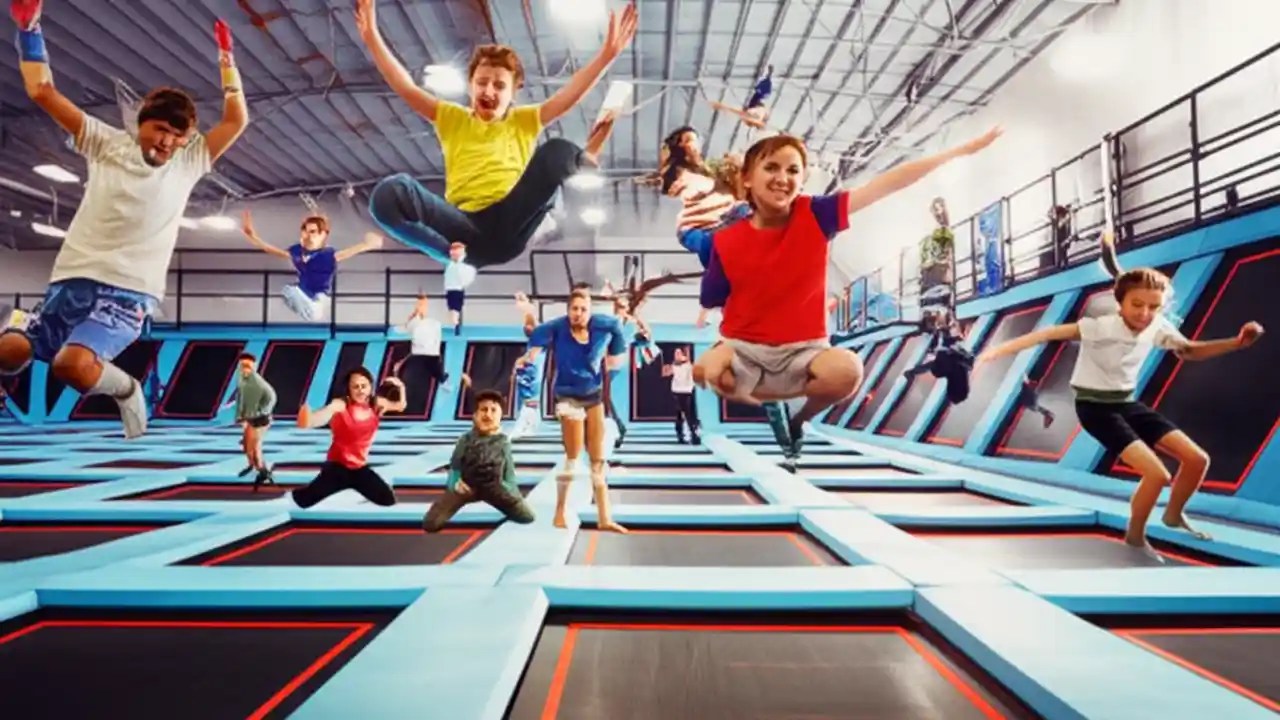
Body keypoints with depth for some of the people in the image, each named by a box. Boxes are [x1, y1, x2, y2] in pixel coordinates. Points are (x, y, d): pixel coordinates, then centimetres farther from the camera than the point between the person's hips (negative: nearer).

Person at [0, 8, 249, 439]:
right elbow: (42, 91, 10)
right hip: (73, 278, 3)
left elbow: (236, 121, 5)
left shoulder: (189, 162, 10)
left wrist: (226, 58, 7)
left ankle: (125, 389, 4)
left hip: (129, 291, -3)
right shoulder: (107, 144, 11)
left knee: (74, 364, -26)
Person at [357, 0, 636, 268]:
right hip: (465, 225, 2)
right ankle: (466, 254, -23)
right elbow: (406, 88, 13)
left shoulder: (524, 121, 22)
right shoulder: (453, 119, 23)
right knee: (389, 193, -29)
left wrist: (607, 54, -2)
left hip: (510, 223, -1)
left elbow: (569, 95, 10)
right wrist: (372, 38, 3)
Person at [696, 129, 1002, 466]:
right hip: (745, 348, 0)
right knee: (706, 370, -31)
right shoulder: (726, 242, -8)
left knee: (847, 370, -31)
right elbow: (711, 303, 1)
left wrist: (962, 149, -7)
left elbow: (887, 184, -8)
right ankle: (771, 402, 7)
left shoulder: (815, 215, -6)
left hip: (804, 350, 1)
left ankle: (800, 418, 8)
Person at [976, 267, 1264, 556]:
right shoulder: (1100, 327, -26)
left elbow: (1191, 351, 14)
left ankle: (1174, 515, 32)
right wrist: (999, 349, -54)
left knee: (1197, 459, 3)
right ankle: (1136, 536, 8)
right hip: (1095, 407, -7)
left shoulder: (1159, 327, -5)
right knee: (1157, 474, -18)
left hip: (1127, 403, 7)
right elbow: (1049, 333, -40)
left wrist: (1238, 342, -2)